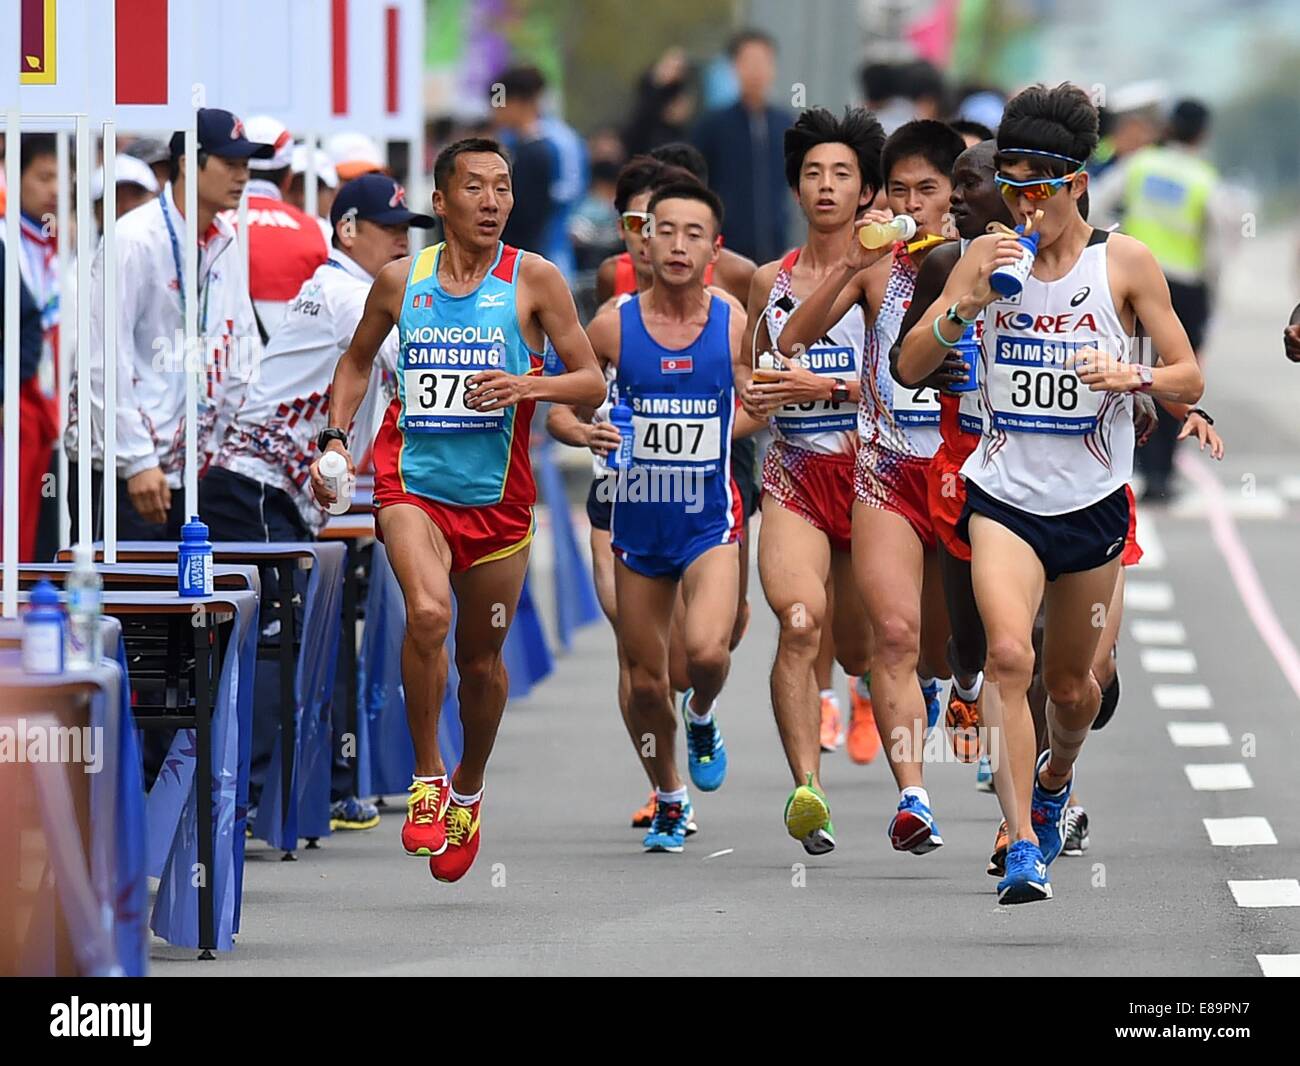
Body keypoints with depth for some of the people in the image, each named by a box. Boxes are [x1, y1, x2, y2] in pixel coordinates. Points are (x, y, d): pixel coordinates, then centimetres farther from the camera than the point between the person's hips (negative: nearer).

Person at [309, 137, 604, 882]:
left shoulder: (534, 280, -2)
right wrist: (335, 437, 7)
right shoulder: (401, 280, 4)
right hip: (412, 479, -1)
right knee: (427, 611, -27)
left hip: (496, 494, 1)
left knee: (482, 657, 11)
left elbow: (592, 383, -1)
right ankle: (427, 779, -12)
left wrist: (529, 386, -19)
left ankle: (468, 792, 36)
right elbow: (358, 360, 20)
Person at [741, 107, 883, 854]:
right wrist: (754, 396, 7)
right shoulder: (771, 281, 13)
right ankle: (808, 792, -30)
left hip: (867, 469, -2)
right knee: (800, 622, -23)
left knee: (860, 651, 8)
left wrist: (822, 386, -18)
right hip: (794, 476, 2)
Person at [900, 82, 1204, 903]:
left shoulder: (1125, 263, -3)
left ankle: (1055, 778, 49)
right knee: (1010, 654, -23)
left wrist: (1130, 376, -21)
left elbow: (1189, 379, 0)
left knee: (1072, 685, 14)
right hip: (1004, 494, 0)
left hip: (1092, 501, 0)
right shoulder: (989, 256, 1)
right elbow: (911, 366, 1)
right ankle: (1023, 846, -23)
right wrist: (966, 304, -16)